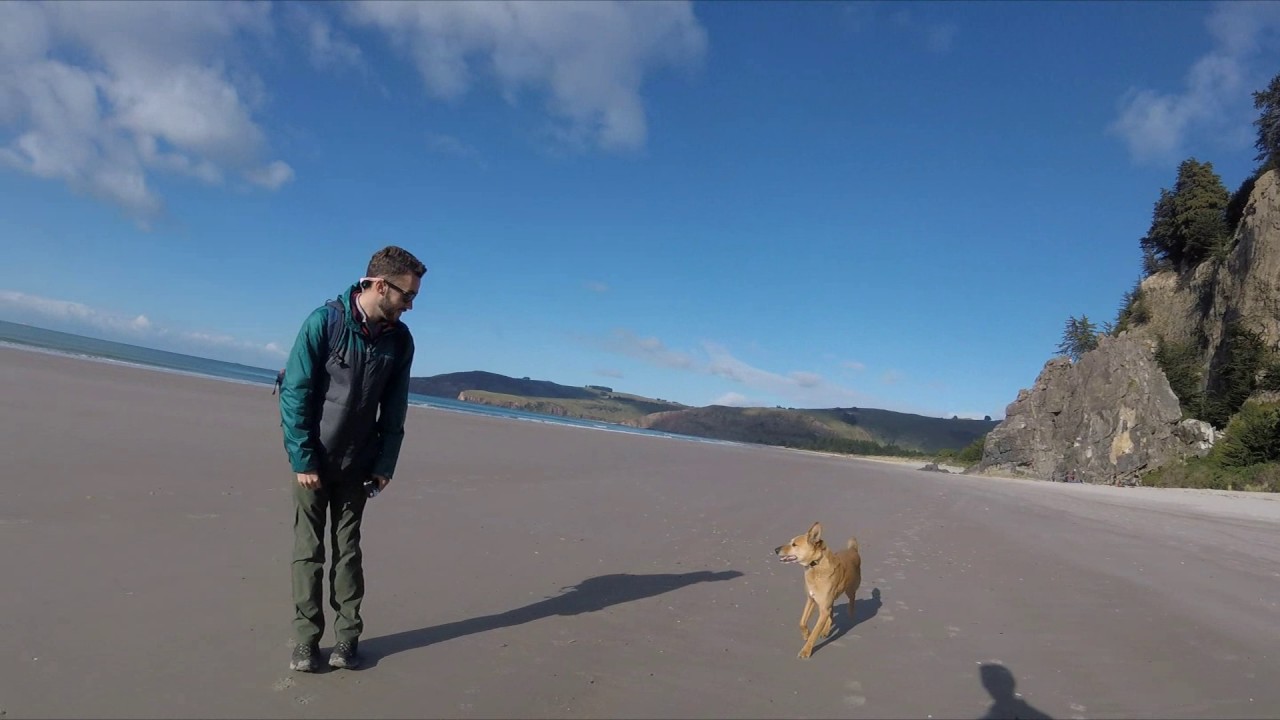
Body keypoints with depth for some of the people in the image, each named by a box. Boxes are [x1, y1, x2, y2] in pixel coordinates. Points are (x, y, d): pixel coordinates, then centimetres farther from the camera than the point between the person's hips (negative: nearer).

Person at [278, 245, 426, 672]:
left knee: (348, 550, 9)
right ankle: (305, 640, 15)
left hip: (357, 464, 3)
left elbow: (394, 411, 2)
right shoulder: (324, 322, -14)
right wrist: (302, 459, -13)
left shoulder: (399, 340, -3)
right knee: (308, 551, 5)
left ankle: (347, 637, 17)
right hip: (312, 461, -3)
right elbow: (294, 394, -12)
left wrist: (385, 465, 0)